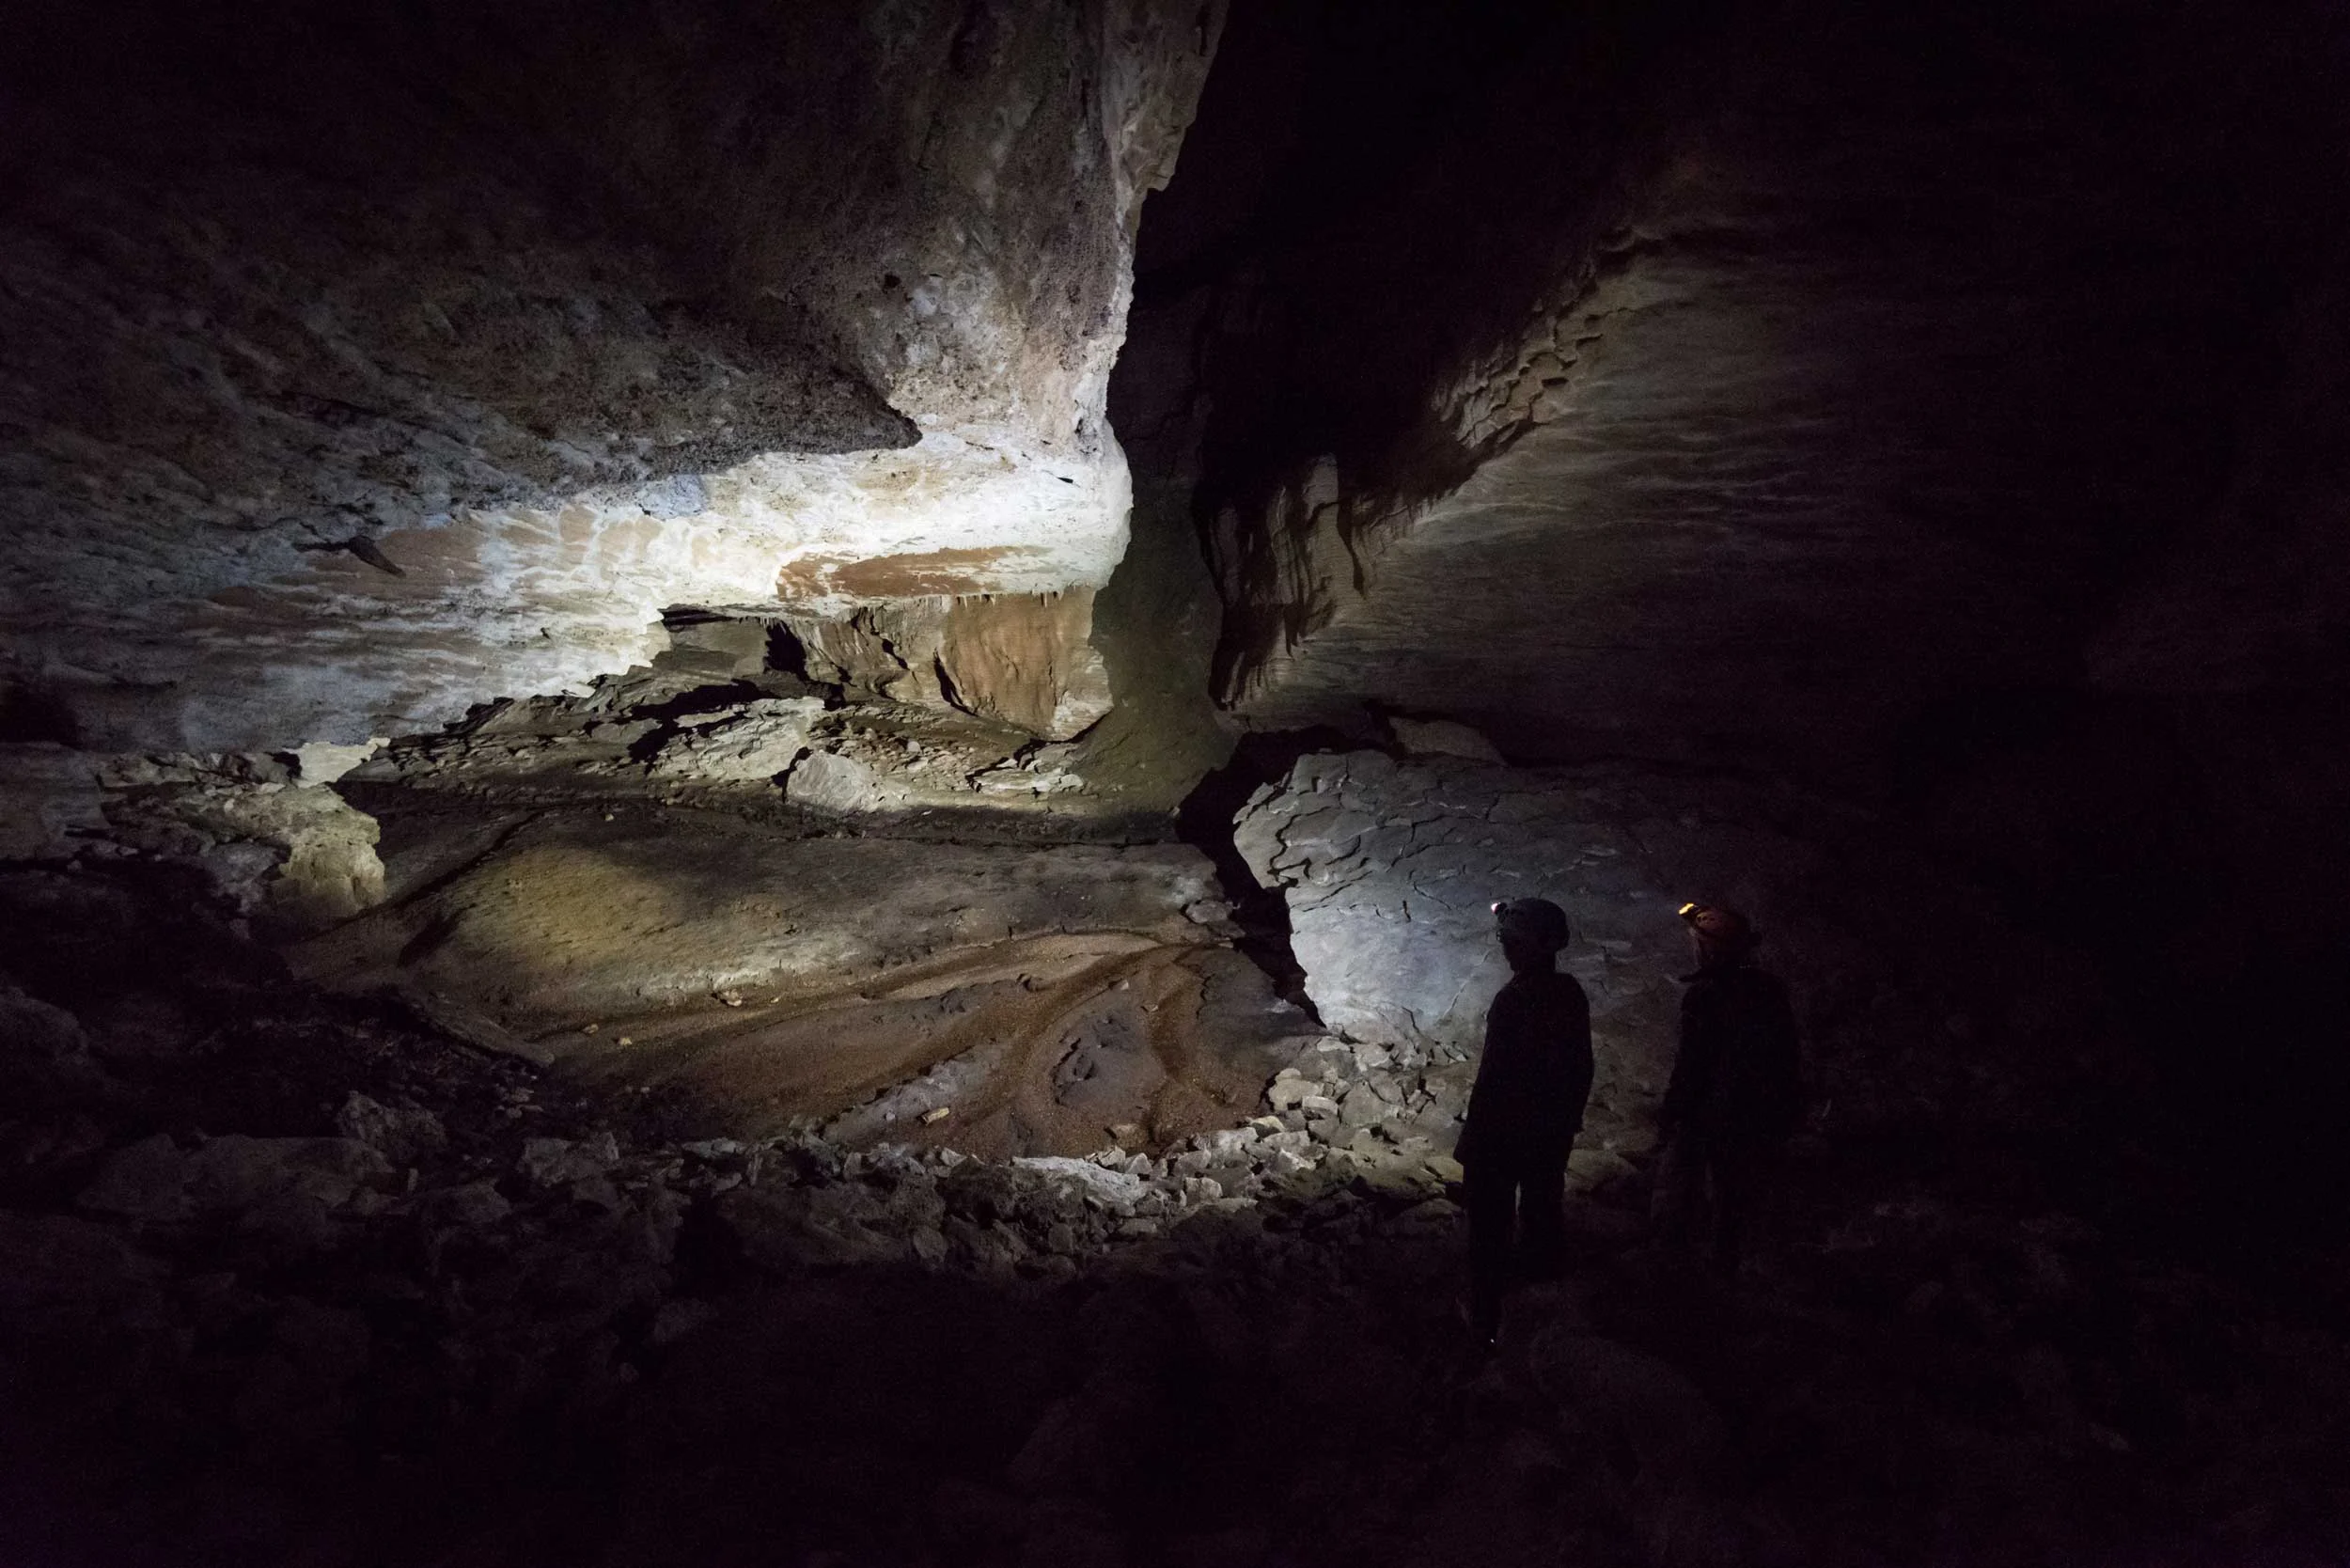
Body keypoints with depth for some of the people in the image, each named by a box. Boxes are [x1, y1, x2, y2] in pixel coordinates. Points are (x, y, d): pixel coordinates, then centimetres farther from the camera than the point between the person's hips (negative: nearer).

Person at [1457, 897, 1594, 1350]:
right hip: (1555, 1126, 6)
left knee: (1491, 1226, 8)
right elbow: (1582, 1064, 4)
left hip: (1505, 1131, -6)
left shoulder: (1511, 1003, -29)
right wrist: (1573, 1113, 20)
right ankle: (1544, 1263, 51)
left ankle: (1486, 1321, 16)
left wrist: (1472, 1141, -14)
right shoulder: (1570, 993, -8)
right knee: (1544, 1202, 29)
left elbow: (1492, 1079, -24)